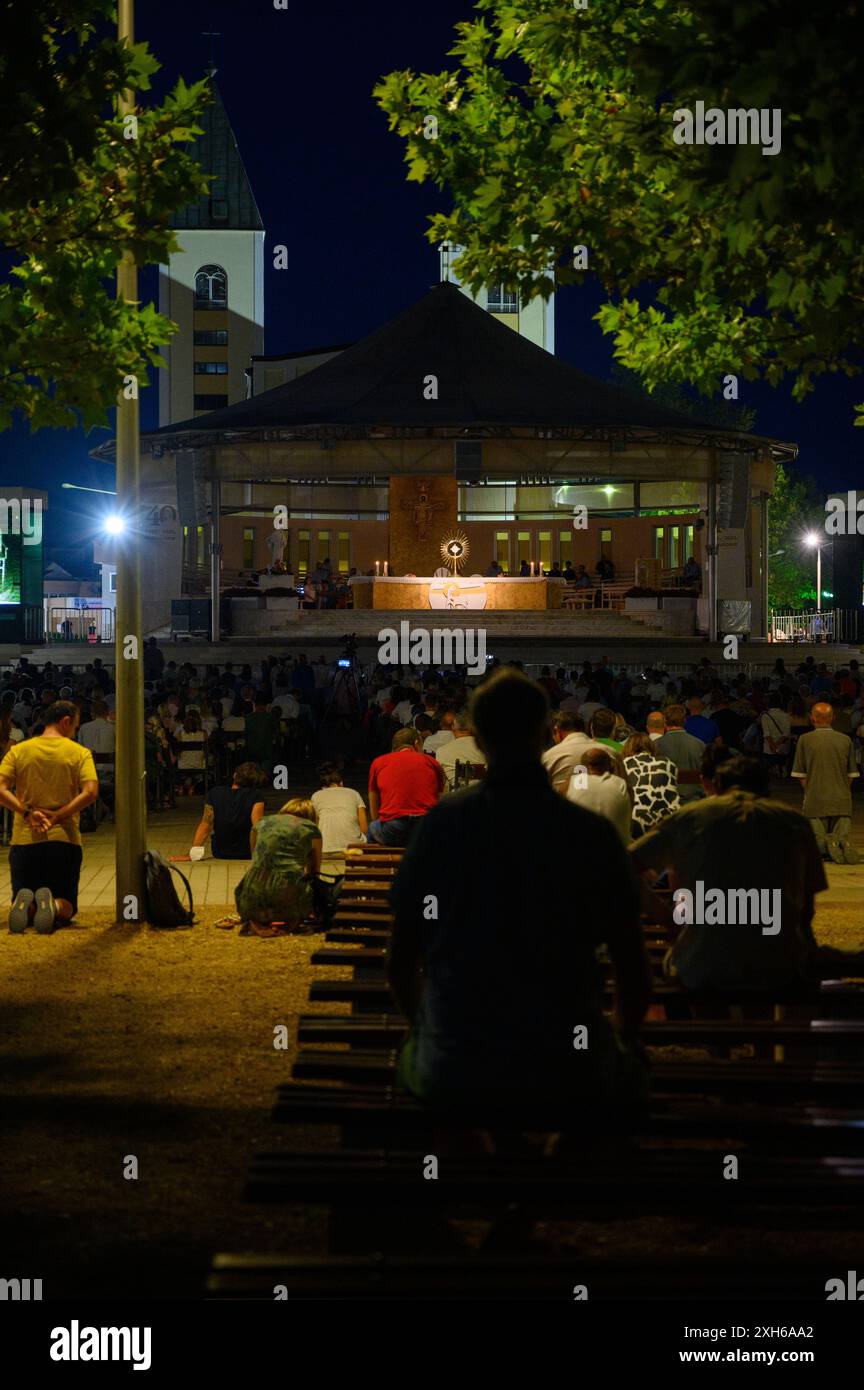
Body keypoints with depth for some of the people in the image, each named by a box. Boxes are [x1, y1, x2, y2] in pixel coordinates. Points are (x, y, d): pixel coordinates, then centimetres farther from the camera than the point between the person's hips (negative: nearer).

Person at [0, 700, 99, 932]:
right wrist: (56, 817, -9)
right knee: (66, 908, 11)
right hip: (64, 840, -1)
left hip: (24, 840, 1)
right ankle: (52, 904, -26)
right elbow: (90, 792, -13)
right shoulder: (80, 753, 2)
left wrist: (28, 813, -8)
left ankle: (25, 904, -24)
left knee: (21, 909, 13)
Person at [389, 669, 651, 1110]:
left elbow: (401, 966, 1)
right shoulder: (593, 834, -6)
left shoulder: (441, 823, -5)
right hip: (569, 1070, 0)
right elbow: (634, 977, 0)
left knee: (411, 1058, 35)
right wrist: (621, 1037, 21)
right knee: (629, 1073, 32)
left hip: (454, 1073, 0)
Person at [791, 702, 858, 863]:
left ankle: (826, 845, -29)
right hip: (842, 800, 2)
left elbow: (800, 775, 2)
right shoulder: (846, 740, 5)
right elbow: (851, 775, 9)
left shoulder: (805, 740, -1)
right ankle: (844, 843, -30)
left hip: (815, 800, -1)